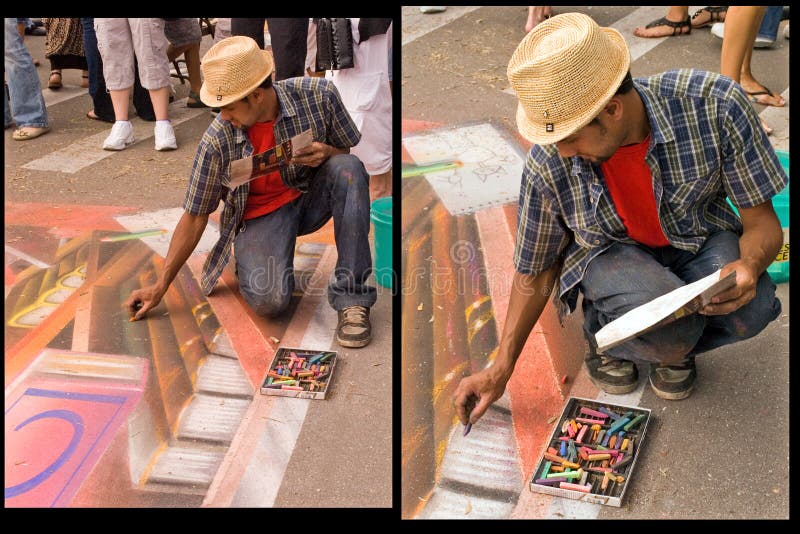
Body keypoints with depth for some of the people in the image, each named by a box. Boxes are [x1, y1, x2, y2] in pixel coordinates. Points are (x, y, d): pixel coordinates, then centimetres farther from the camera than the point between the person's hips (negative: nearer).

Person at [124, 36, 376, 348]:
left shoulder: (317, 95, -16)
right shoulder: (217, 141, -16)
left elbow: (355, 156, 0)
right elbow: (194, 217, -6)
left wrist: (329, 154, -25)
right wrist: (160, 286, -6)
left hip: (312, 197, 2)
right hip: (260, 215, -2)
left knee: (347, 168, -32)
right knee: (269, 301, -29)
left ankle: (352, 298, -25)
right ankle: (248, 258, 10)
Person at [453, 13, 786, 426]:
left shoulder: (714, 104, -29)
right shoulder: (547, 163, -24)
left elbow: (762, 221, -16)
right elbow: (535, 272, -7)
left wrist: (747, 265, -40)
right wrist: (501, 369, -6)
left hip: (697, 238, 2)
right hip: (611, 252, -1)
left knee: (751, 308, -30)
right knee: (668, 331, -33)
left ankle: (672, 346, 6)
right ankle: (603, 332, 5)